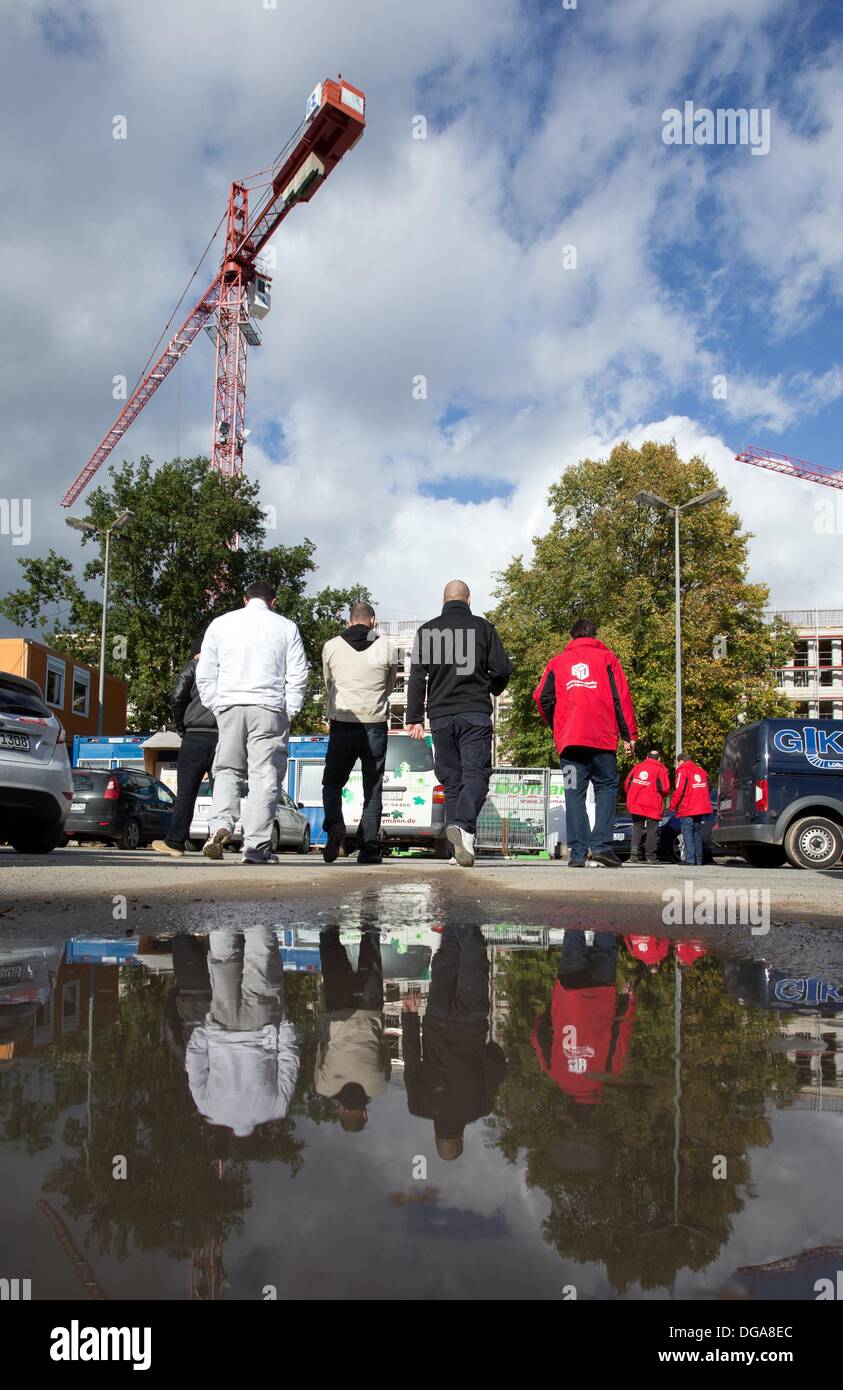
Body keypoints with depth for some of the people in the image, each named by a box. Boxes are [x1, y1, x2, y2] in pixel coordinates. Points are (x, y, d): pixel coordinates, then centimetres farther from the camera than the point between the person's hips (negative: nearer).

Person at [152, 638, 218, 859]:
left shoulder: (194, 666, 7)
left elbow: (176, 698, -4)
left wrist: (181, 728, 7)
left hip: (196, 737, -3)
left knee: (186, 792, 2)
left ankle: (174, 842, 6)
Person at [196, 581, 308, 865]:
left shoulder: (221, 623, 13)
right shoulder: (285, 627, 8)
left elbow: (204, 674, 10)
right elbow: (297, 676, 3)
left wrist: (216, 706, 14)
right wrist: (288, 713, 8)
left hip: (229, 706, 2)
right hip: (269, 707, -2)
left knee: (227, 771, 12)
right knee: (264, 777, 0)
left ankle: (220, 825, -11)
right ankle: (256, 847, -3)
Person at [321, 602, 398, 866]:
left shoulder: (331, 646, 3)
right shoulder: (385, 648, 1)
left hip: (341, 726, 0)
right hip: (375, 725, 0)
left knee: (332, 782, 13)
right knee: (373, 789, 7)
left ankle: (334, 826, -12)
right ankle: (369, 847, 3)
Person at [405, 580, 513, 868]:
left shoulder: (427, 630, 8)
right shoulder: (482, 627, 5)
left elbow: (417, 677, 2)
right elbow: (503, 668, 0)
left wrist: (414, 718, 2)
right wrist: (493, 689, 22)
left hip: (440, 715, 2)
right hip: (475, 713, -2)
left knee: (451, 778, 8)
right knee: (476, 773, -5)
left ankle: (459, 843, 5)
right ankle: (462, 825, -30)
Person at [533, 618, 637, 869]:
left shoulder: (557, 661, 15)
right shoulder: (606, 657, 11)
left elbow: (542, 698, 5)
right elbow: (621, 696, 2)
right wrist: (628, 734, 3)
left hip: (568, 738, 1)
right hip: (602, 738, -1)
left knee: (574, 793, 2)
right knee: (607, 787, 8)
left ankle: (577, 852, -4)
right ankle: (601, 844, -7)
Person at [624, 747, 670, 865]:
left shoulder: (637, 767, 9)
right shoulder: (660, 770, -2)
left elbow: (627, 783, 8)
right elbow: (665, 789, -8)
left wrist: (631, 798, 21)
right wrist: (660, 796, 14)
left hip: (636, 805, 3)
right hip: (652, 806, -3)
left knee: (637, 829, 8)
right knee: (652, 830, 3)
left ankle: (634, 854, -3)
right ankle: (651, 857, 1)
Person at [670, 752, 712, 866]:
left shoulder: (683, 771, -6)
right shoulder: (699, 770, 16)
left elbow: (679, 791, -14)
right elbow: (705, 789, 17)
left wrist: (673, 806, -6)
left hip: (687, 809, -7)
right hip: (701, 809, 7)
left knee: (687, 834, -5)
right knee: (697, 833, 14)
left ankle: (690, 859, -11)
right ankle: (698, 859, 15)